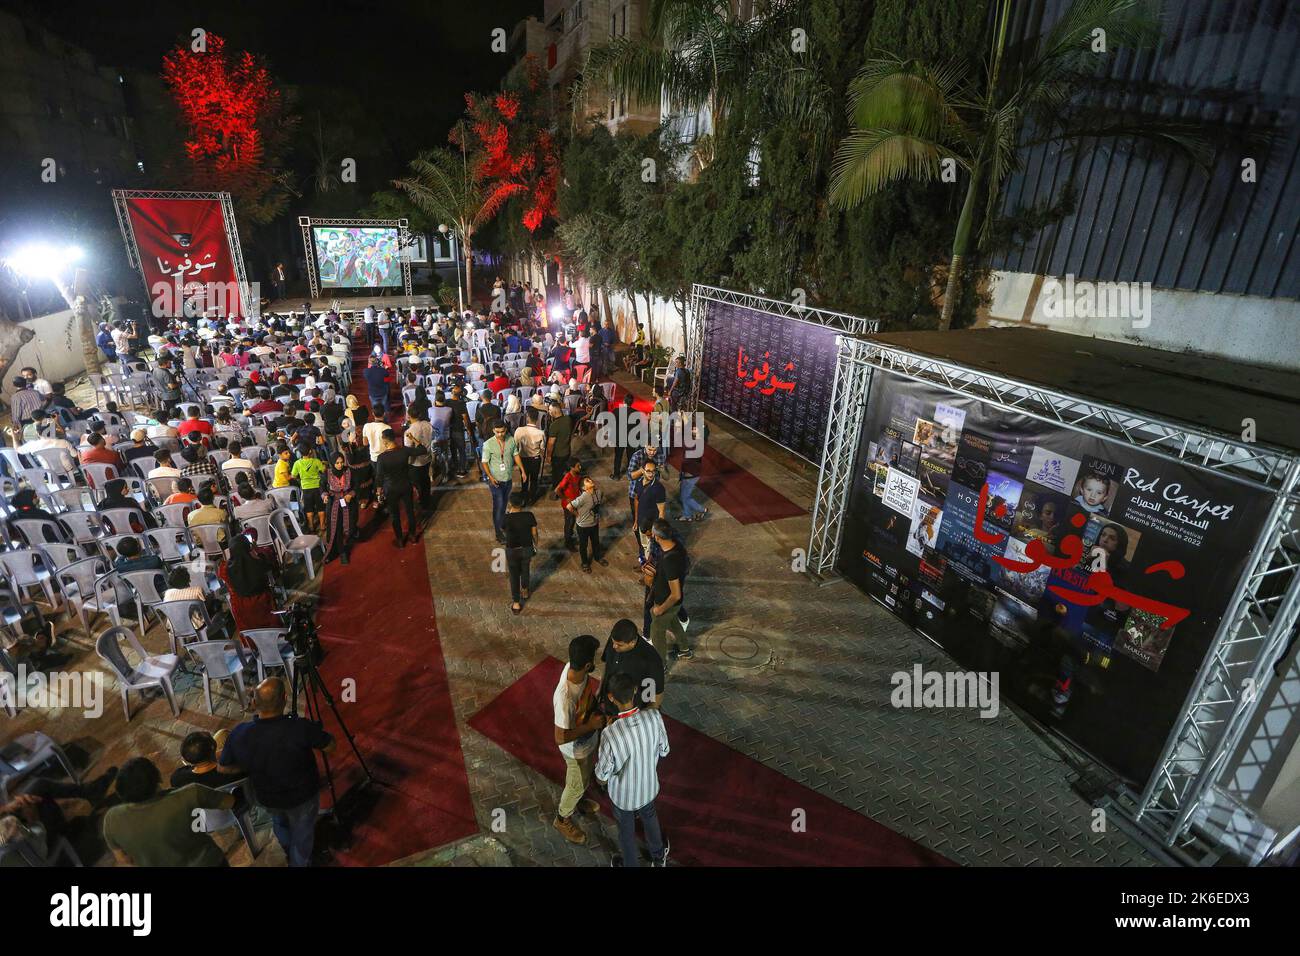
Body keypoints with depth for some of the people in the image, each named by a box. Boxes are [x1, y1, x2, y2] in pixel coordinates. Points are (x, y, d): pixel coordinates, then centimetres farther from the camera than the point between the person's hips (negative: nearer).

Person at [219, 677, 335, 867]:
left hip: (266, 797, 4)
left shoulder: (239, 734, -27)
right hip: (302, 796, -4)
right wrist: (314, 731, -2)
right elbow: (330, 747, -20)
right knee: (302, 834, 26)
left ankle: (289, 855, 61)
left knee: (279, 823, 37)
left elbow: (225, 767, -8)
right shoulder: (301, 728, -38)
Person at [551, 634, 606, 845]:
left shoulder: (573, 667, -23)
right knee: (577, 785, 22)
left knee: (585, 777, 34)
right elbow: (561, 738, -32)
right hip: (576, 748, -7)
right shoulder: (565, 697, -46)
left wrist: (599, 703, -12)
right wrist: (591, 725, -26)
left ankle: (578, 799, 63)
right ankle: (562, 819, 50)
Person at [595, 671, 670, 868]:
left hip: (623, 794, -3)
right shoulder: (655, 716, -28)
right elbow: (664, 751, -10)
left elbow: (602, 775, -21)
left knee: (626, 830, 28)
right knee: (650, 818, 34)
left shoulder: (610, 734, -38)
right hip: (649, 787, 3)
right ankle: (658, 857, 60)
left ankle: (631, 865, 54)